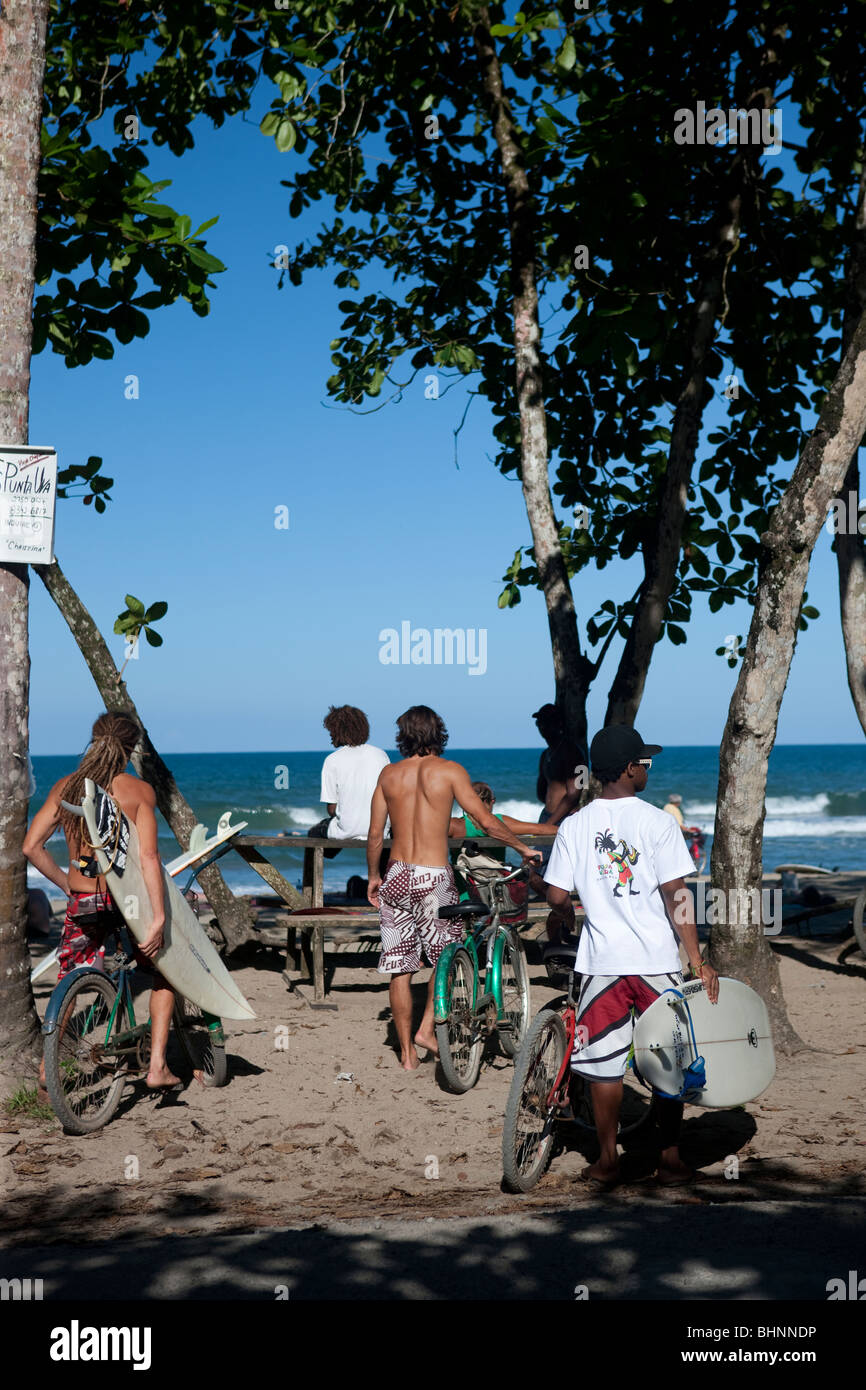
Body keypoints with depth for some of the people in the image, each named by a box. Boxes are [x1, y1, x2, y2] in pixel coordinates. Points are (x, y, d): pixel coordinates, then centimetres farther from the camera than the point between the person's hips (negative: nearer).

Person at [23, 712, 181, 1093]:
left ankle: (48, 1066, 19)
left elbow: (31, 847, 1)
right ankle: (157, 1066, 13)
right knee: (164, 972, 20)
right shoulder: (139, 789, -8)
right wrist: (158, 917, -18)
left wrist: (65, 884, 14)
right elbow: (148, 855, -17)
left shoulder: (65, 787, 4)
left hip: (81, 901, 3)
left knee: (67, 981, 24)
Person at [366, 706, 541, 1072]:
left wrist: (373, 876, 21)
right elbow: (486, 822, -4)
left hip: (396, 876, 3)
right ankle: (427, 1029, 9)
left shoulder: (389, 774, 6)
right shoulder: (449, 770, -3)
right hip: (433, 877, -3)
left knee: (399, 968, 8)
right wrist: (522, 847, 10)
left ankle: (407, 1052, 14)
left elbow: (375, 834, 7)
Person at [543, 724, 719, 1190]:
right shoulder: (657, 821, -7)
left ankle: (607, 1160, 16)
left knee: (604, 1062, 10)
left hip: (601, 960, 2)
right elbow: (676, 896, -11)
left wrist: (571, 914, 23)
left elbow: (557, 897, 0)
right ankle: (669, 1157, 16)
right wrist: (698, 962, -8)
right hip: (657, 960, -2)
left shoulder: (574, 826, 0)